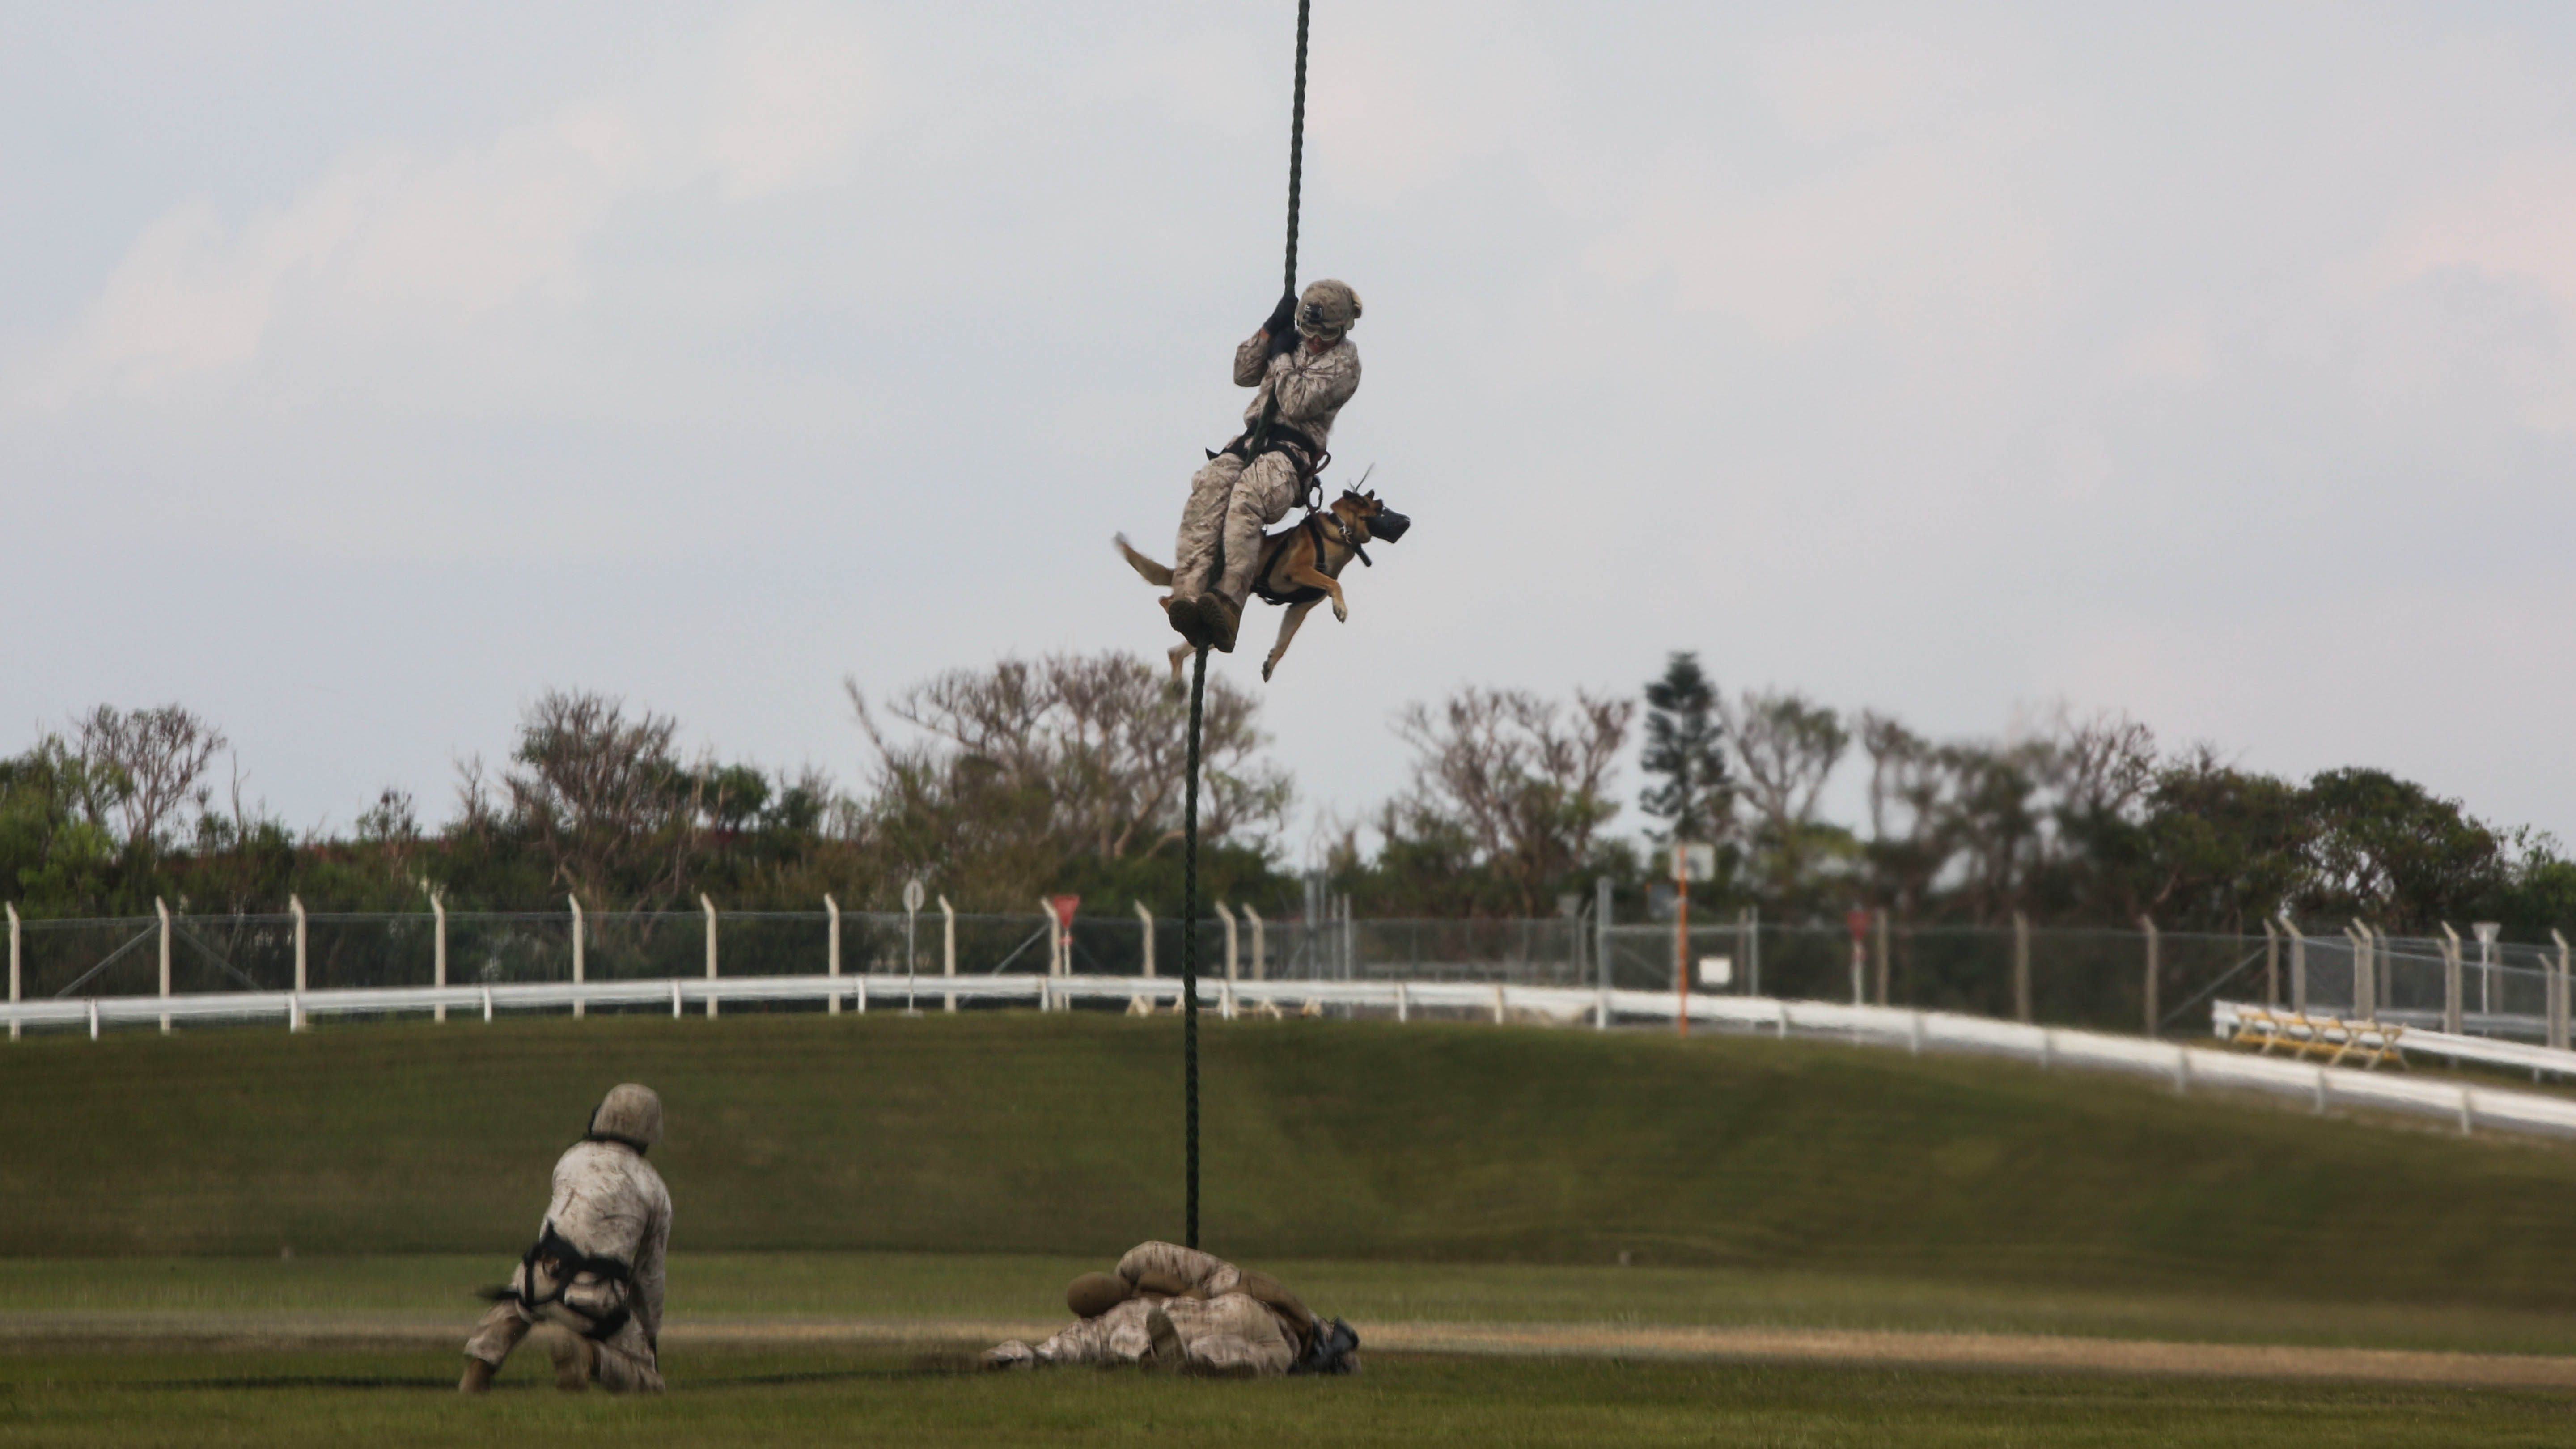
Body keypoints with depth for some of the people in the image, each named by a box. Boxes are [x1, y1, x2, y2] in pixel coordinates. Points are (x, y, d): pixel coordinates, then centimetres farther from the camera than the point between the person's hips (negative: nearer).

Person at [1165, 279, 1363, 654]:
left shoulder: (1343, 362, 2)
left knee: (1247, 496, -38)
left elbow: (1297, 404, -10)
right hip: (1252, 438, 6)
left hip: (1294, 449, -6)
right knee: (1209, 489, -29)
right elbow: (1243, 374, 18)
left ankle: (1229, 603, -53)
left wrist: (1283, 357, 0)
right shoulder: (1295, 341, 24)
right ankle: (1189, 597, -45)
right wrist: (1270, 329, 9)